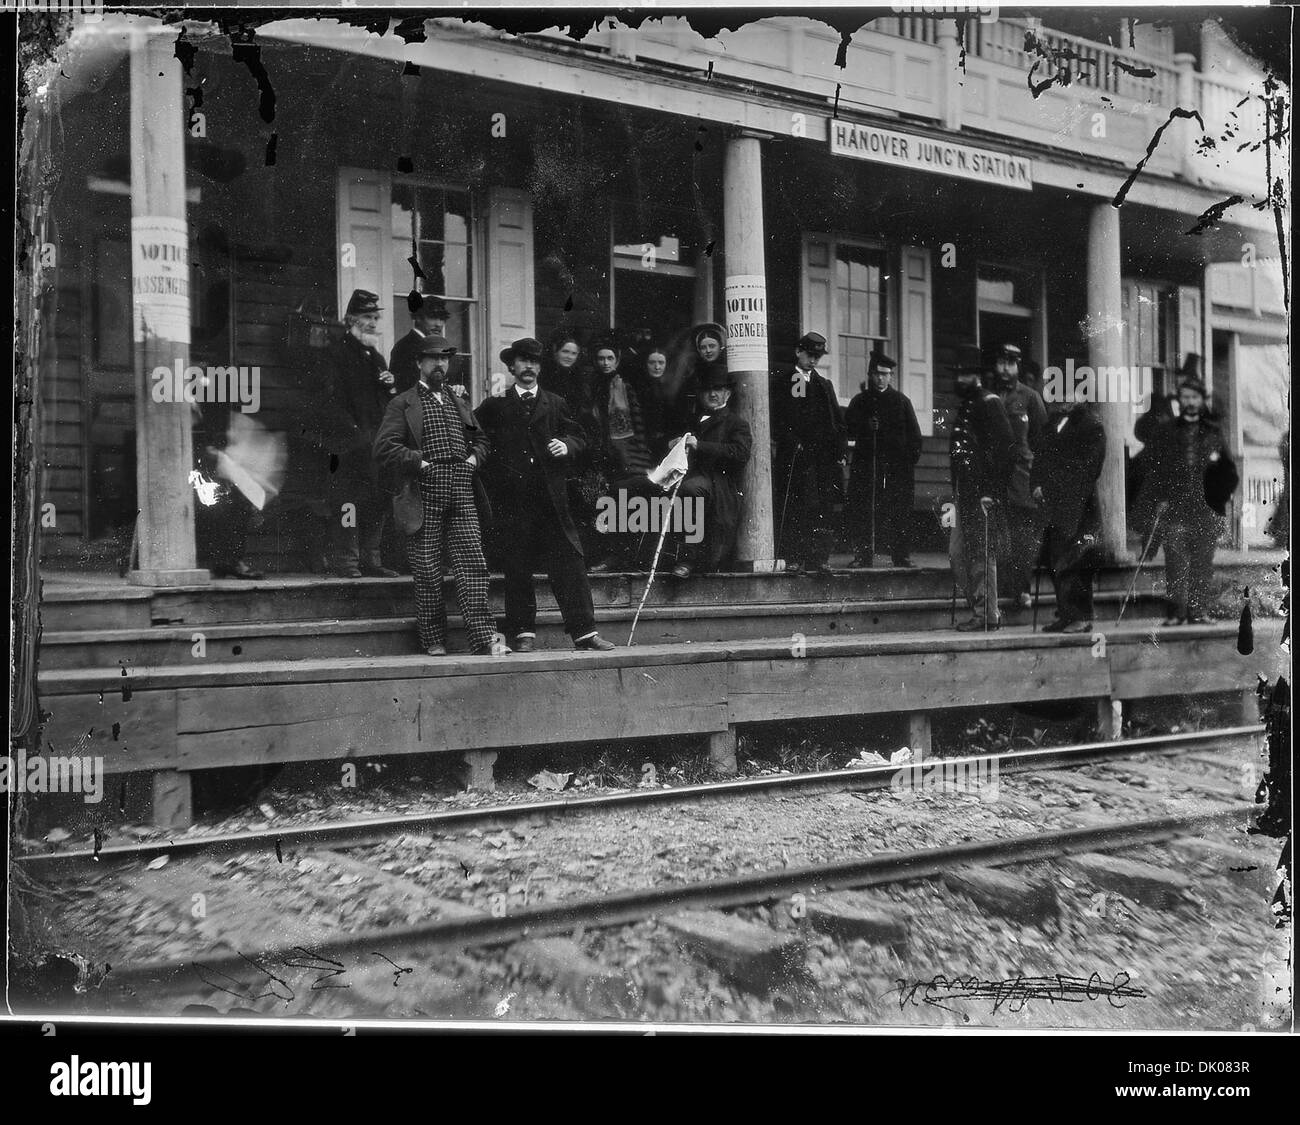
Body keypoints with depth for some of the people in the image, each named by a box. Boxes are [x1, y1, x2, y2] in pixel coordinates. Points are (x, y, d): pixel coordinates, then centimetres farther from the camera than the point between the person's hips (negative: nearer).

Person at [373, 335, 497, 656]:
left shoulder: (458, 402, 23)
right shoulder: (403, 404, 5)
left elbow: (481, 439, 30)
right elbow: (384, 448, -4)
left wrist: (475, 458, 10)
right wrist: (419, 463, -12)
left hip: (463, 496, 4)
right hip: (425, 496, -4)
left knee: (473, 566, -5)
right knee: (428, 573, 0)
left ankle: (484, 640, -8)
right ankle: (434, 641, 10)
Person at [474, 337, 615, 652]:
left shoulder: (555, 404, 19)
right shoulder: (495, 405, 11)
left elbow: (578, 437, 16)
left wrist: (567, 445, -2)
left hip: (551, 496, 1)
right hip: (511, 499, -1)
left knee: (568, 561, -4)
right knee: (517, 567, 2)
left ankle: (584, 631, -2)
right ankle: (524, 632, 10)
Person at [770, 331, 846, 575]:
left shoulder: (825, 385, 22)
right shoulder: (780, 379, 9)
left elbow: (838, 422, 18)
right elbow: (775, 416, -1)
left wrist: (840, 452, 7)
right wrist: (789, 441, -13)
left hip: (823, 456, 4)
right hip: (792, 455, -4)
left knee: (822, 510, -3)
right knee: (790, 509, -6)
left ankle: (818, 560, -2)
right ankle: (792, 559, -4)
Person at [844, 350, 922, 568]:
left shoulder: (902, 401, 11)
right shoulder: (859, 401, 12)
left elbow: (914, 435, 10)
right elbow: (848, 430, 8)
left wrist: (911, 459, -1)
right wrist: (866, 427, -10)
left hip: (897, 466, 0)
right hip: (865, 466, 0)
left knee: (899, 516, -2)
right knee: (863, 513, -5)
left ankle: (901, 558, 4)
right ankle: (863, 557, -1)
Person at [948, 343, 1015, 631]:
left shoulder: (989, 403, -8)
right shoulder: (964, 406, 19)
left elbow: (1006, 446, -15)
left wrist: (993, 491, -19)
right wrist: (956, 494, 17)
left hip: (983, 494, -9)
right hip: (965, 494, 9)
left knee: (982, 554, -4)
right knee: (958, 553, 9)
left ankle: (987, 615, 3)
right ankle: (982, 609, 18)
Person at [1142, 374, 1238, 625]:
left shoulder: (1214, 432, 15)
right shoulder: (1164, 432, 11)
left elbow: (1227, 468, 19)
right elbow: (1156, 468, 6)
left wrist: (1227, 489, 0)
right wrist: (1160, 498, -5)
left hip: (1207, 508, 1)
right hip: (1174, 507, -1)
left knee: (1203, 561, 1)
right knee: (1175, 560, -6)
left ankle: (1199, 610, 6)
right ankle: (1177, 611, -3)